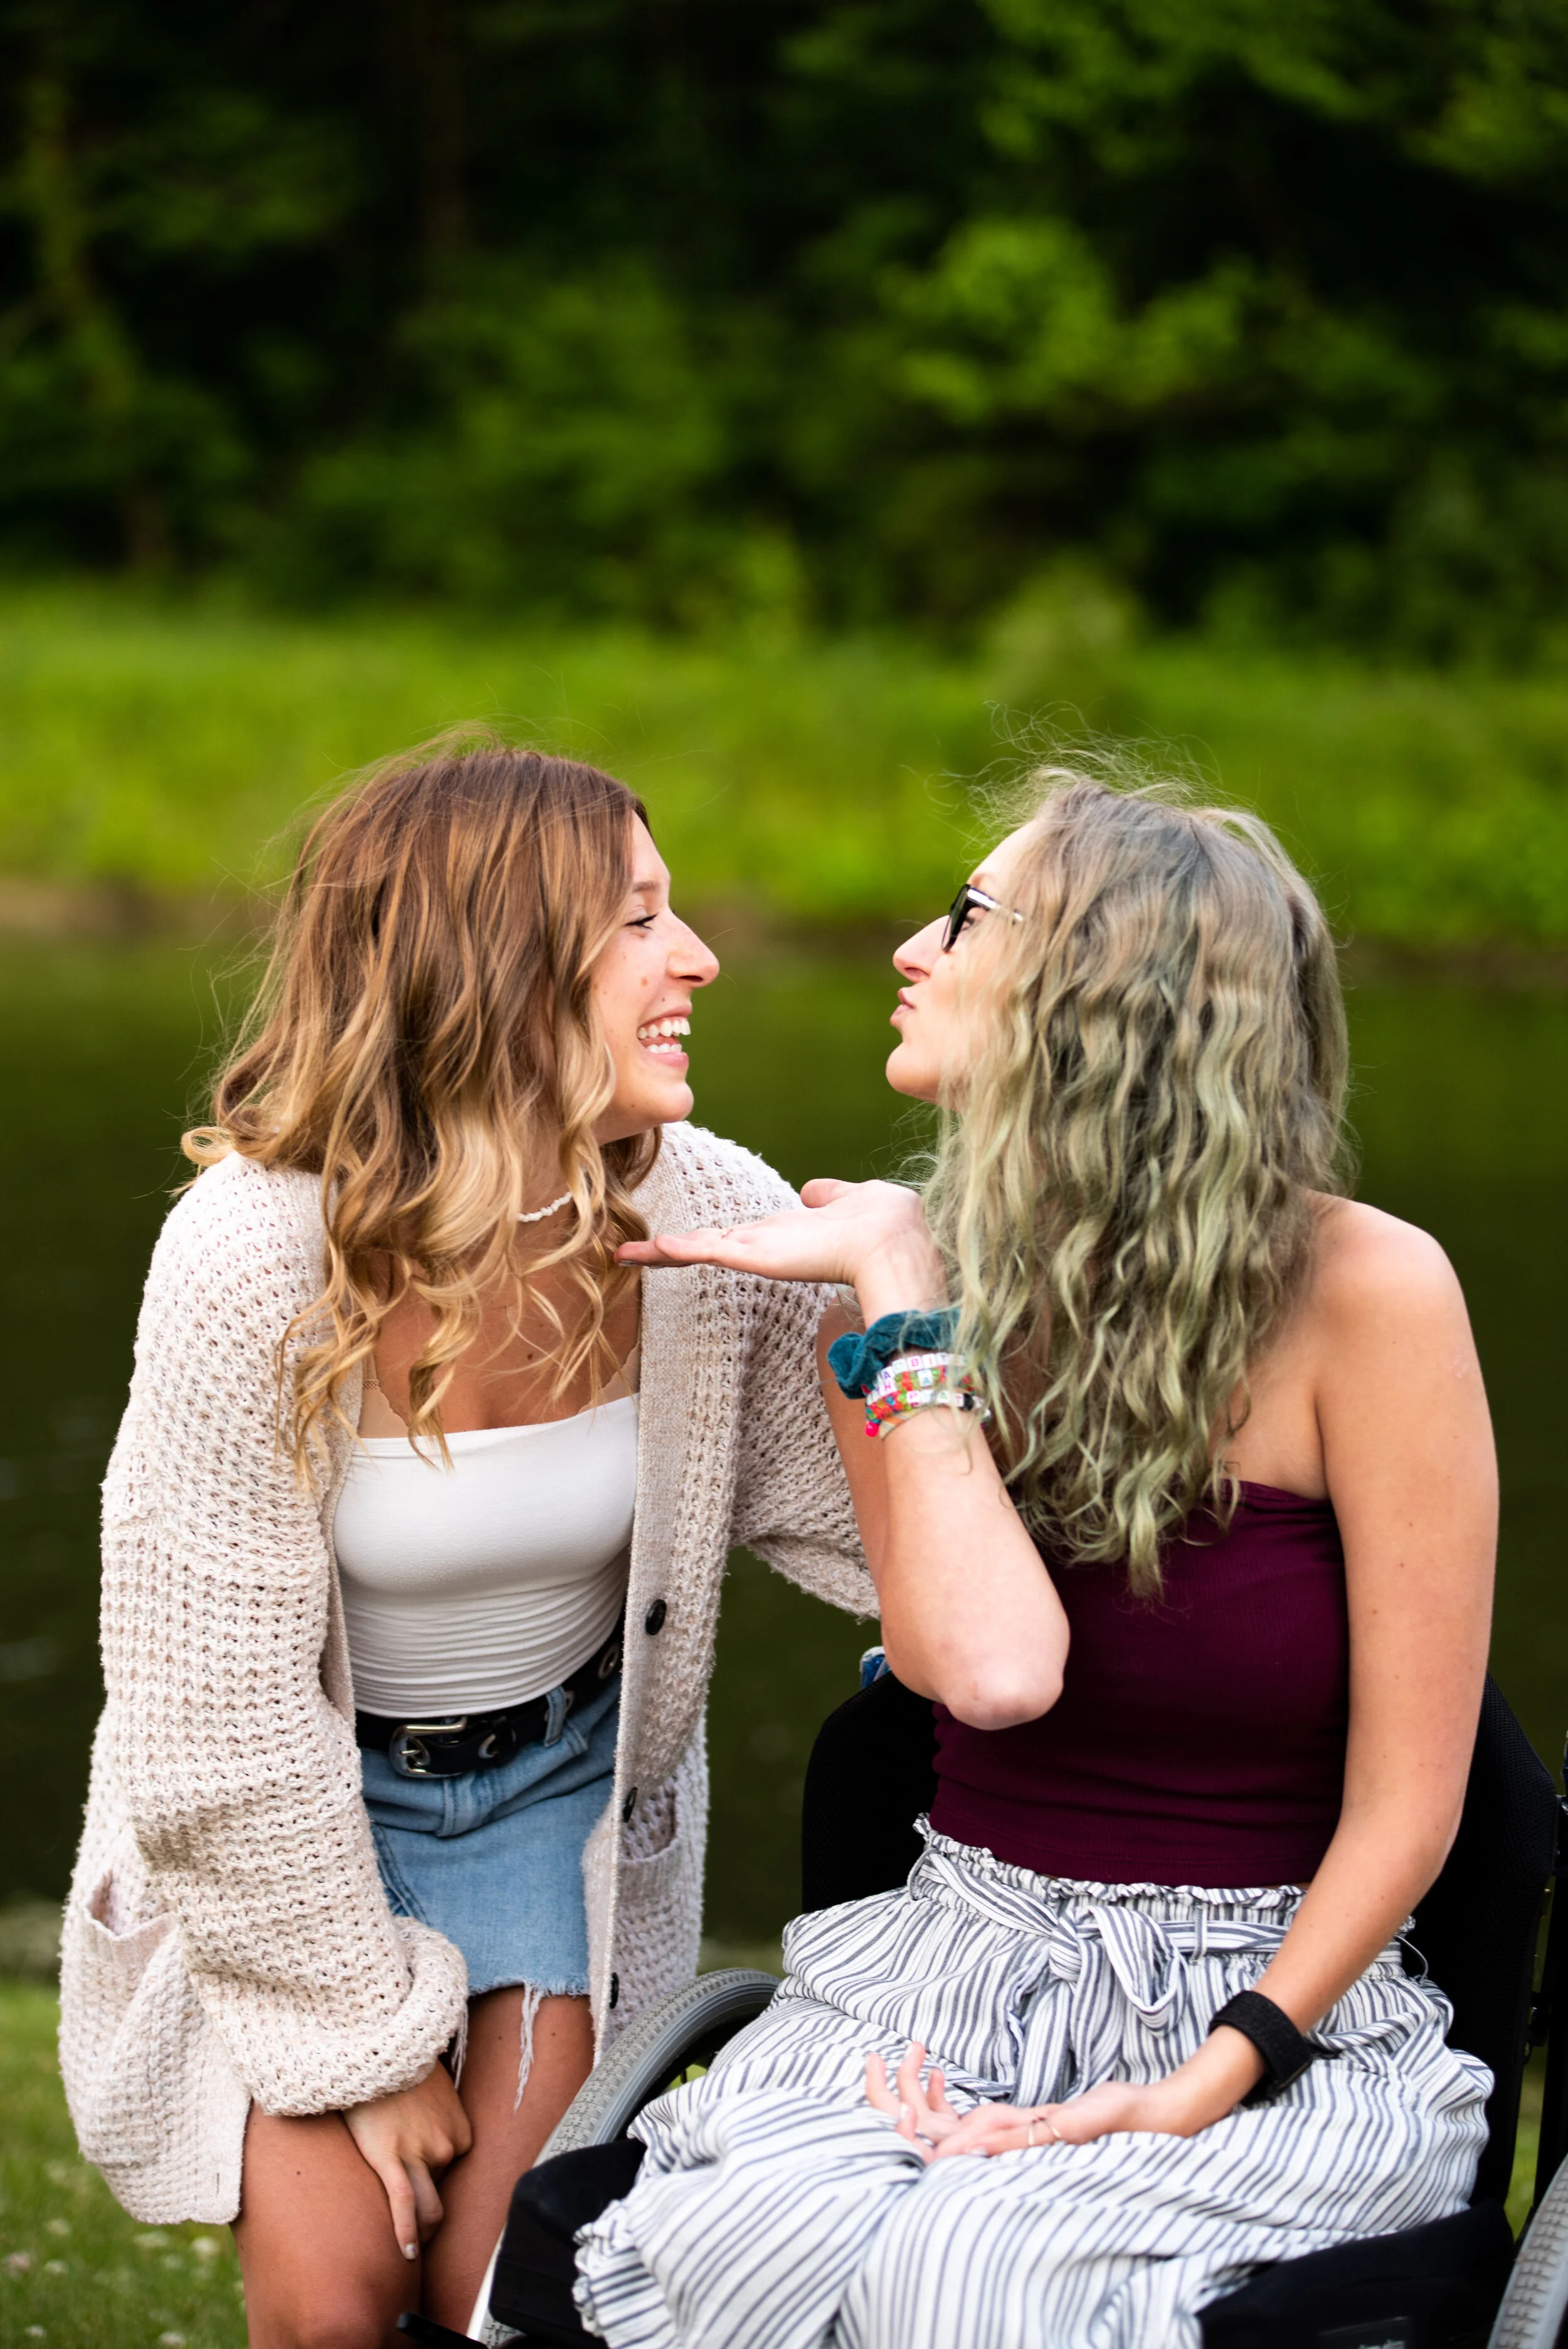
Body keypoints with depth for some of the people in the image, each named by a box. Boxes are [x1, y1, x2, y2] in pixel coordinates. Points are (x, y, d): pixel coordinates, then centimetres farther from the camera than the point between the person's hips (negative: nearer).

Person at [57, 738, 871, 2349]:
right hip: (287, 1817, -2)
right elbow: (221, 1725, -20)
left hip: (565, 1784, 2)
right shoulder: (254, 1262, -27)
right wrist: (366, 2032, -13)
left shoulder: (716, 1222, -18)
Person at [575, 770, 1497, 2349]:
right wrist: (903, 1293, -13)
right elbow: (987, 1667, -17)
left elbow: (1405, 1802, -7)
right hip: (957, 1953, 3)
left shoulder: (1365, 1293, -10)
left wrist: (1211, 2084, -16)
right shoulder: (935, 1281, 2)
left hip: (1283, 1995, -3)